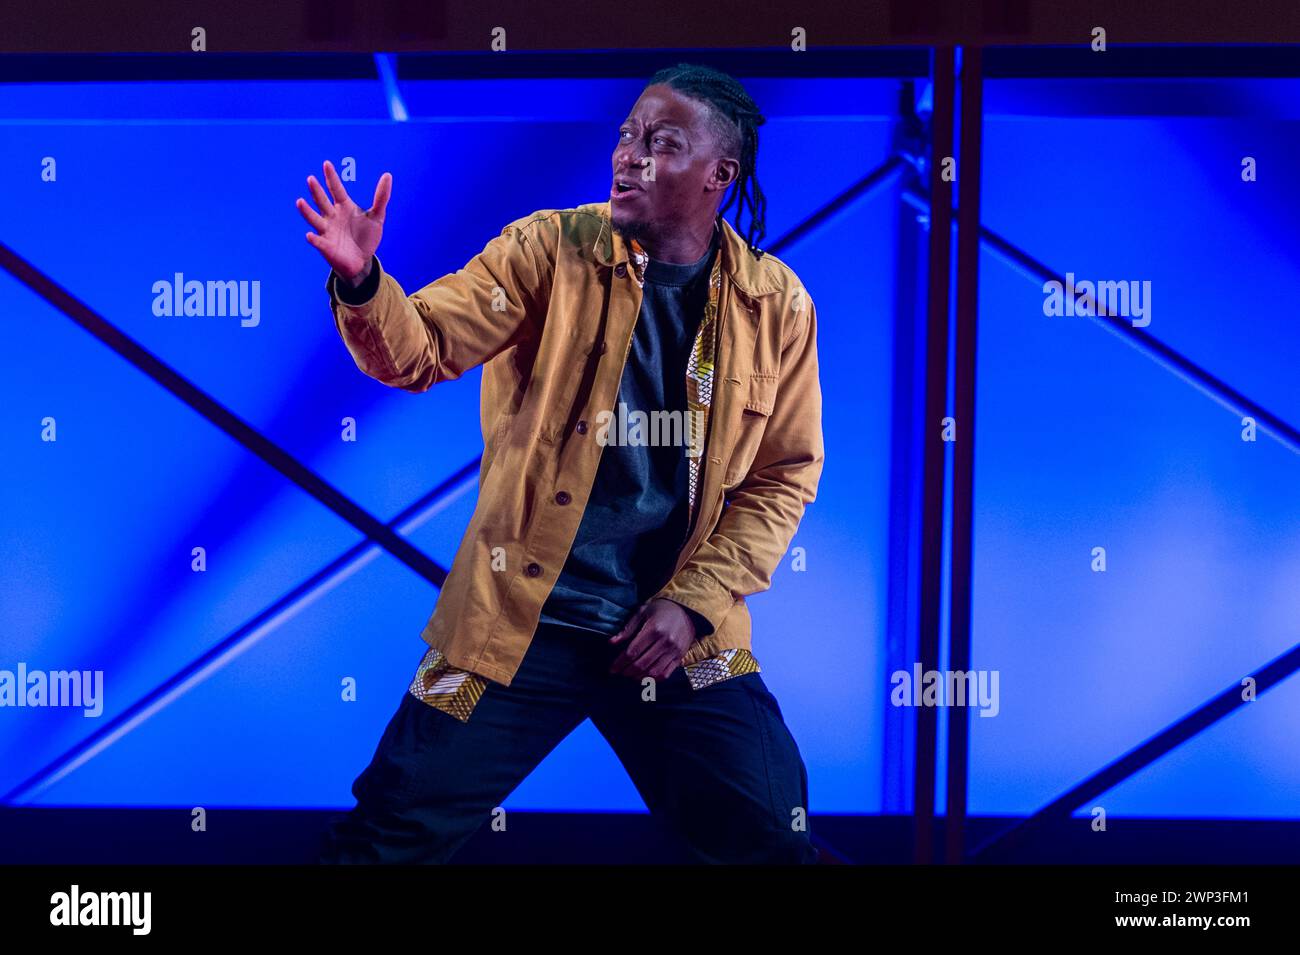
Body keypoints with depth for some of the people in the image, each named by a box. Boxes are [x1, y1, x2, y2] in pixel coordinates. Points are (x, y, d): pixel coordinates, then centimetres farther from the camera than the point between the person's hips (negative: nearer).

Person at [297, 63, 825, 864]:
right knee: (391, 836, 1)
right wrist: (361, 282, -33)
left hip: (681, 632, 1)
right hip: (521, 619, -1)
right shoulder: (549, 250, -3)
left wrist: (694, 603, -5)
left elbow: (783, 475, 5)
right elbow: (421, 350, -11)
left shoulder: (776, 303, 0)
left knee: (772, 843, 5)